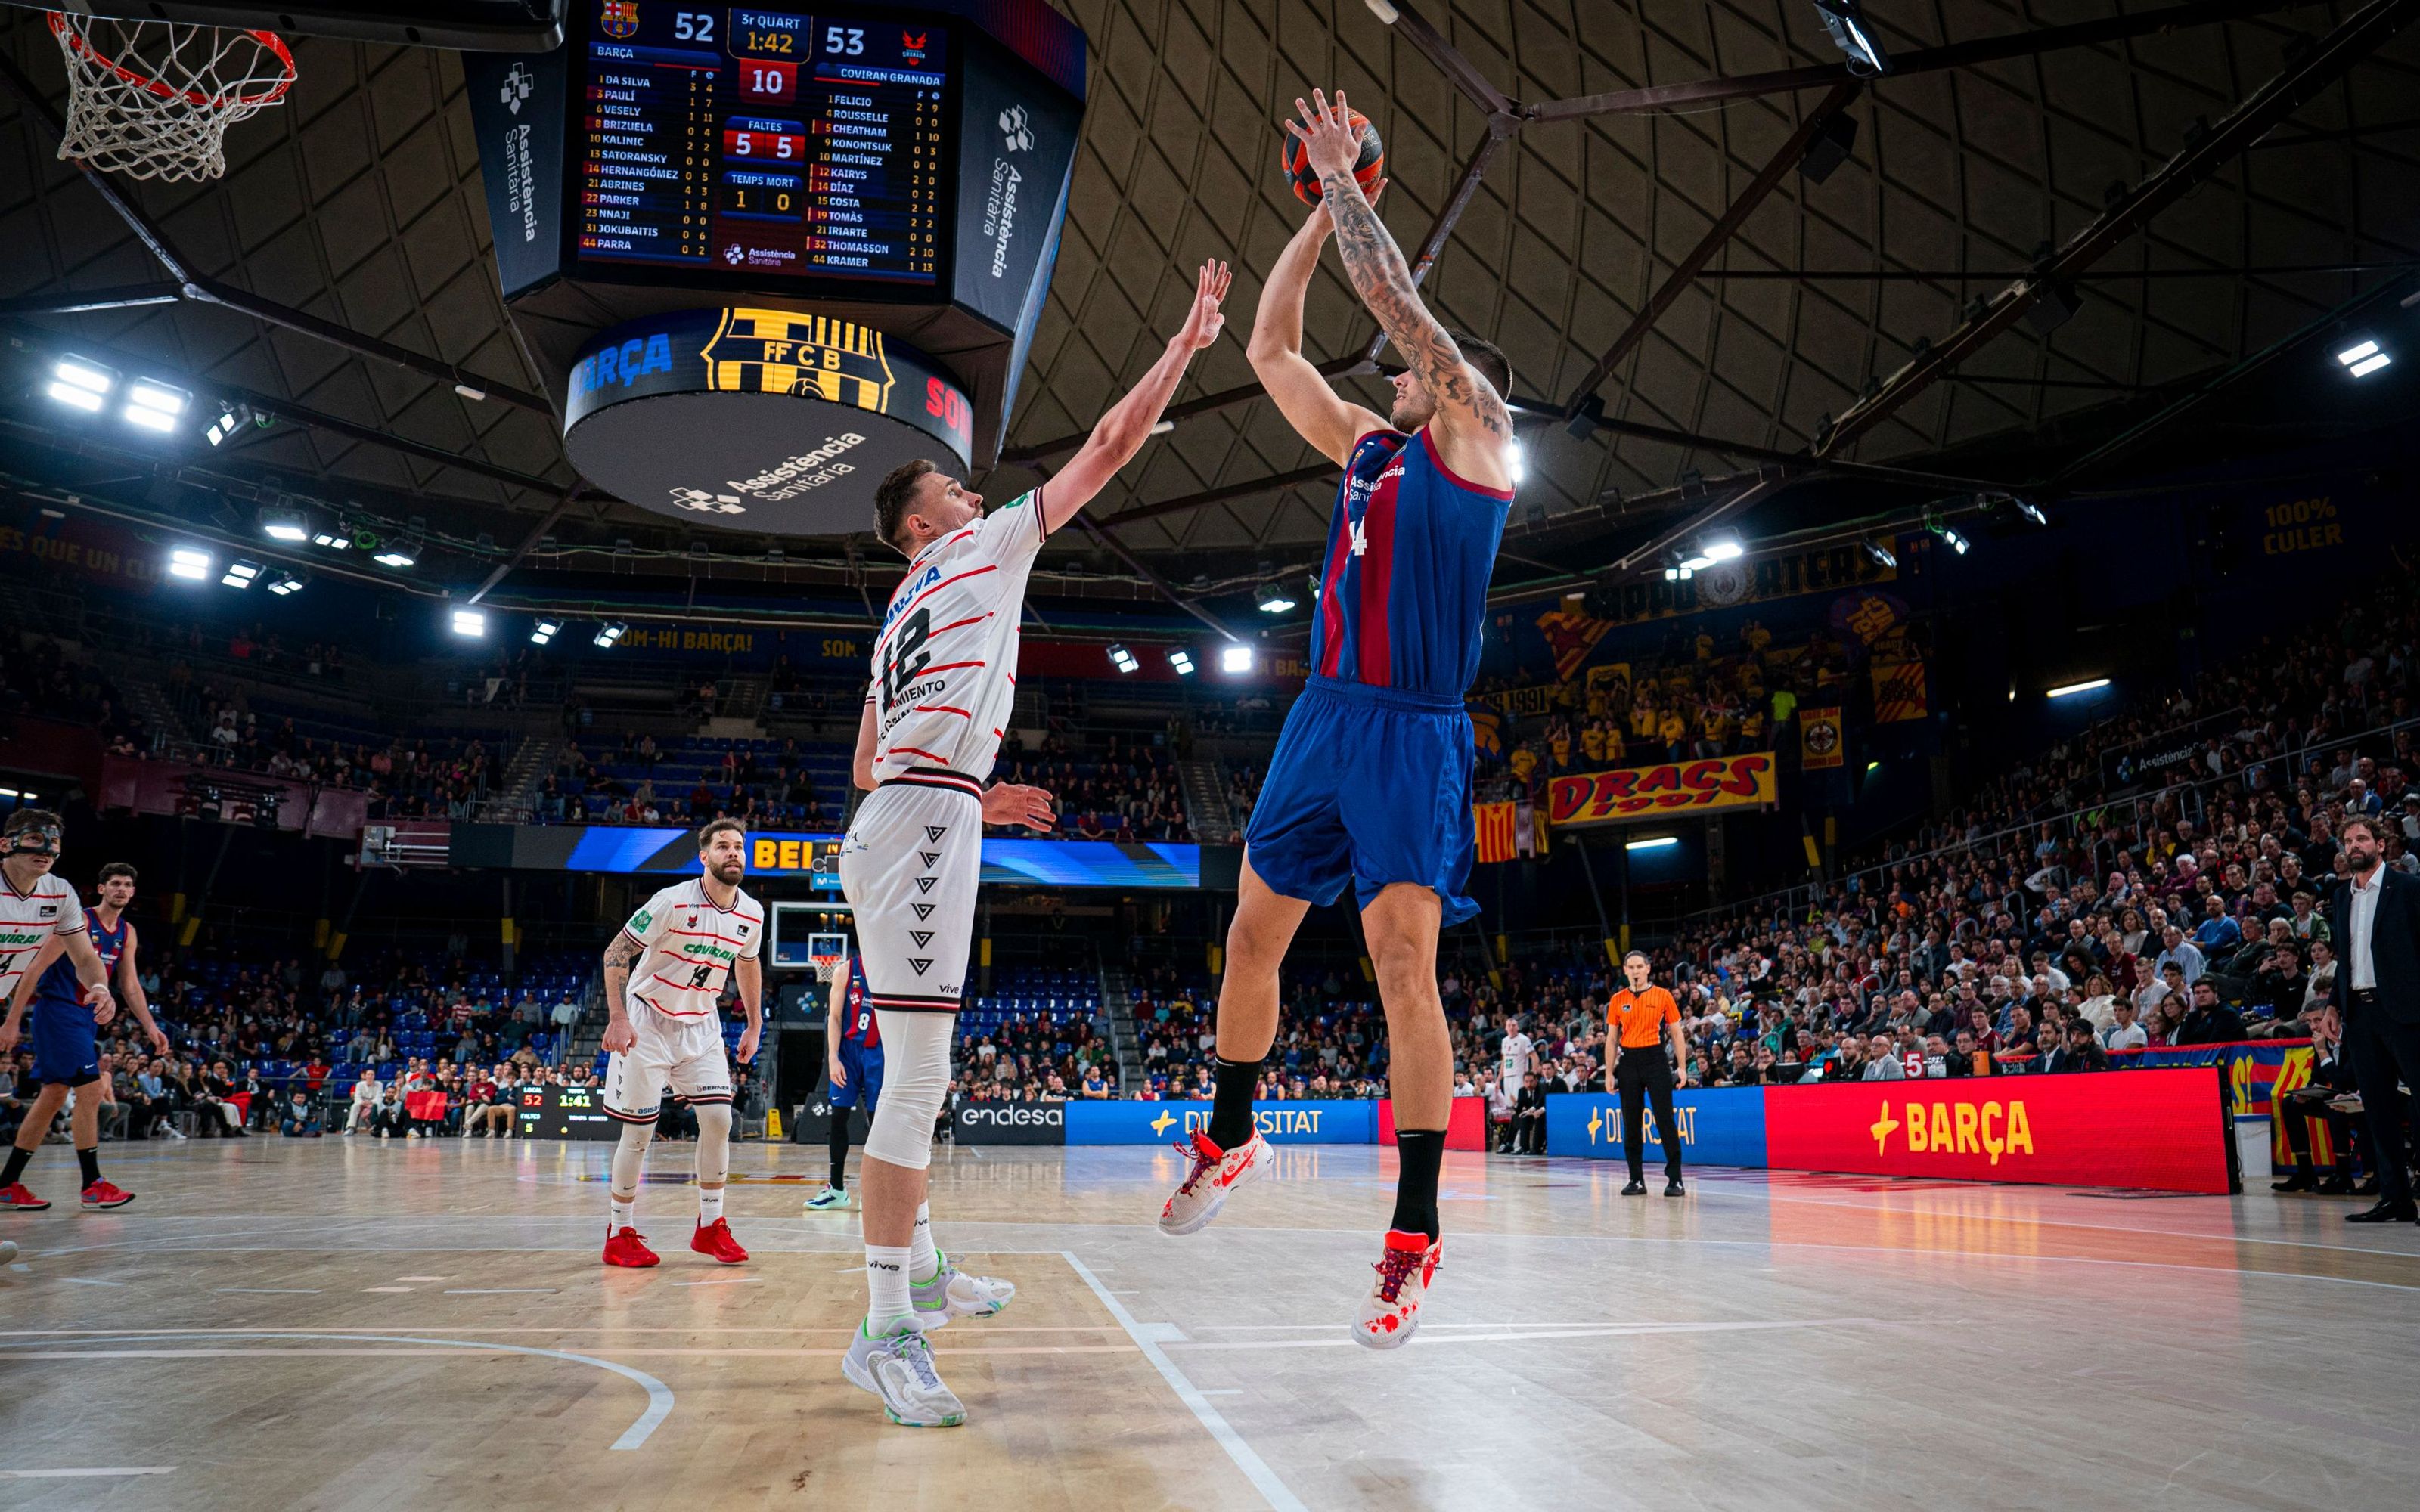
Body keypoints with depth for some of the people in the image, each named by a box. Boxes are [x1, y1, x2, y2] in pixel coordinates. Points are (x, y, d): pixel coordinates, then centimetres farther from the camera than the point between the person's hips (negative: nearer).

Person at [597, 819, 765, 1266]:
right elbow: (616, 953, -15)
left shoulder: (752, 914, -3)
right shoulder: (674, 902, -20)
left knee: (718, 1119, -6)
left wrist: (754, 1026, 15)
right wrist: (618, 1018, -23)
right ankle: (620, 1234, 12)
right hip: (648, 1021, -5)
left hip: (701, 1026, 5)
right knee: (639, 1131, -2)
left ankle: (711, 1226, 8)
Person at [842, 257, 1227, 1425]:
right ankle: (884, 1329, -10)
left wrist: (978, 801, 29)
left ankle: (917, 1266, 30)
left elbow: (868, 767, 27)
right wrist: (1187, 342, 13)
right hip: (926, 822, -10)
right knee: (918, 1075, -12)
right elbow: (1108, 448, 5)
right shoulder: (986, 547, 6)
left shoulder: (904, 614, 28)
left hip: (899, 814, 10)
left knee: (915, 1071, 17)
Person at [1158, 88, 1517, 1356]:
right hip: (1323, 718, 7)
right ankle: (1231, 1137, 31)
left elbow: (1394, 297, -4)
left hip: (1414, 733, -7)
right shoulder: (1366, 443, 20)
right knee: (1253, 935, 11)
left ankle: (1415, 1230, -7)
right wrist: (1322, 206, 19)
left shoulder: (1472, 439, 2)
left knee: (1404, 967, -13)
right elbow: (1271, 348, 21)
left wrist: (1345, 183, 7)